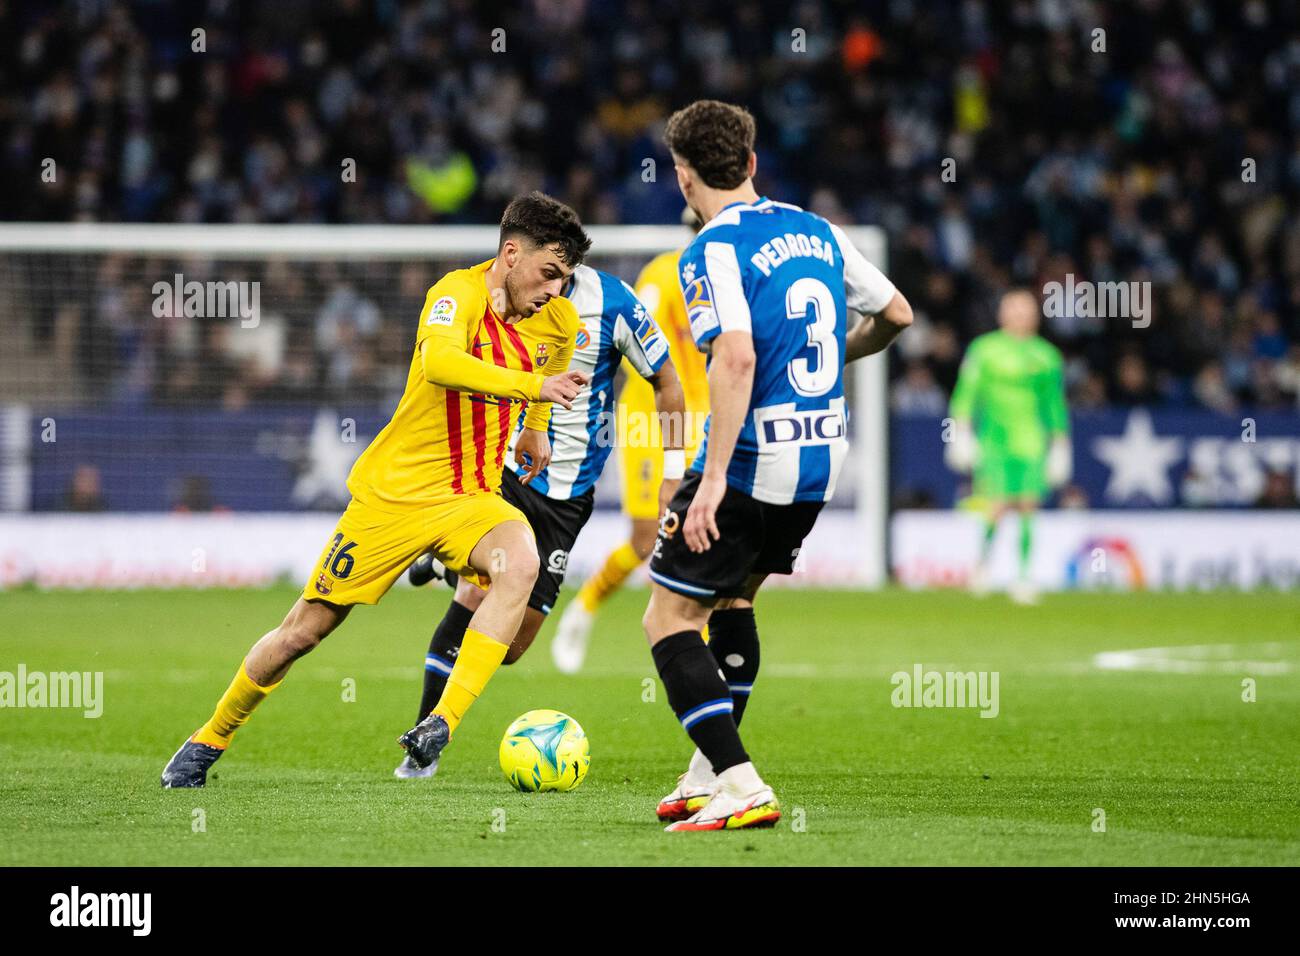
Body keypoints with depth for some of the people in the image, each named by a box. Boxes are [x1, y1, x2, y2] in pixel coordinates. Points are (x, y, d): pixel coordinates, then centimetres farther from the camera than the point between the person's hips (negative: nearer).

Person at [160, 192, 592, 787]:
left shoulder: (557, 320, 1)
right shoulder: (459, 293, -19)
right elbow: (438, 362, -43)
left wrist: (536, 425, 25)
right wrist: (533, 386, -50)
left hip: (470, 499, 4)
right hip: (395, 492, -4)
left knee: (521, 560, -31)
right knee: (306, 628, 2)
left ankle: (443, 722, -33)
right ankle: (207, 743, 25)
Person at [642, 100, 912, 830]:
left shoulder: (714, 252, -13)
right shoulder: (817, 232, 9)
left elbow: (737, 359, -27)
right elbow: (897, 314, 17)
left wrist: (713, 479, -26)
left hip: (751, 467, -8)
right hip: (822, 465, 8)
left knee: (670, 619, 0)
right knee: (732, 599, 27)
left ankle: (740, 789, -12)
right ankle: (711, 772, 29)